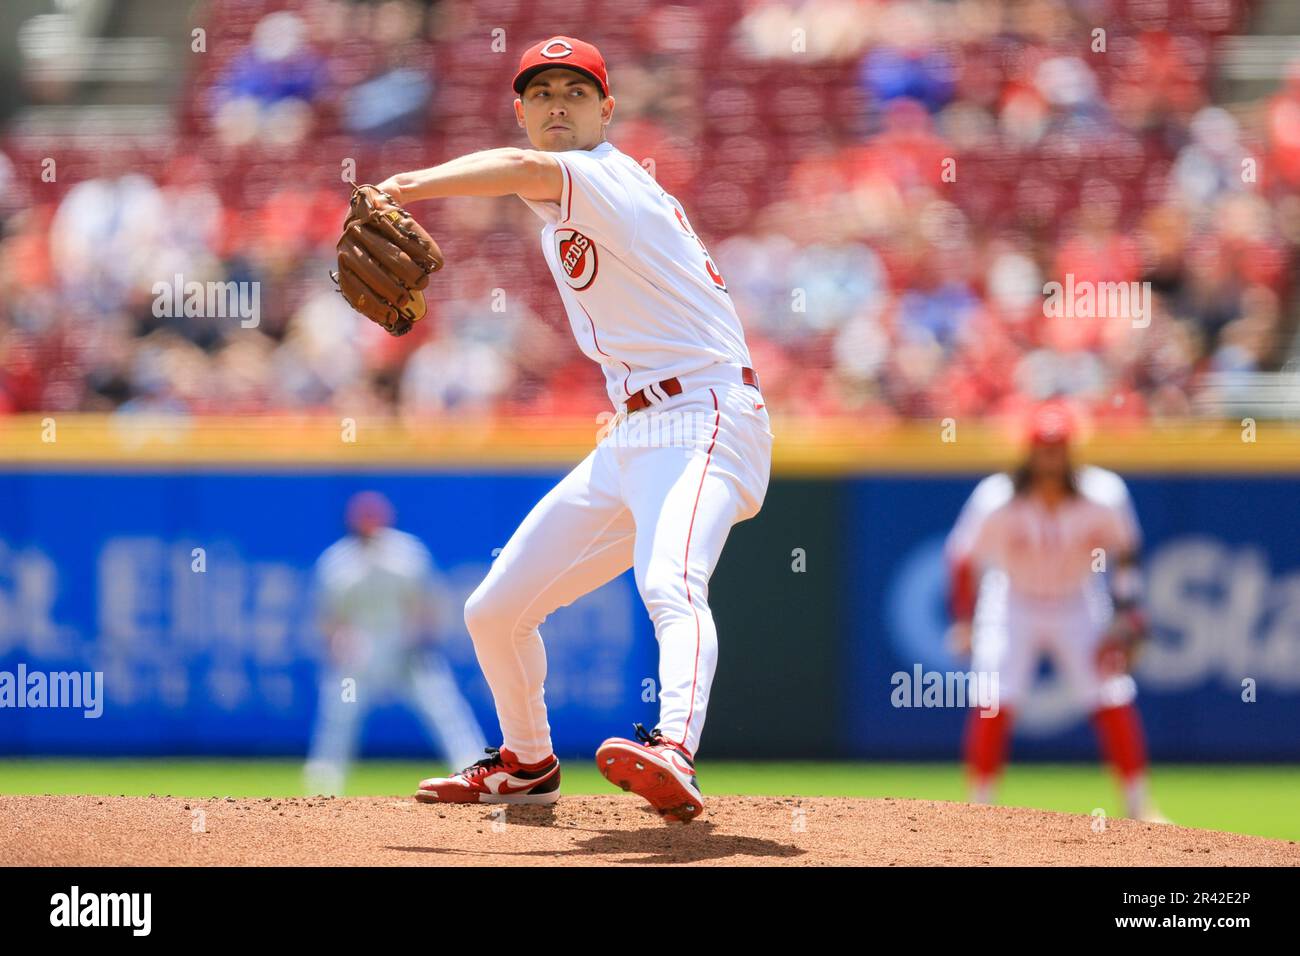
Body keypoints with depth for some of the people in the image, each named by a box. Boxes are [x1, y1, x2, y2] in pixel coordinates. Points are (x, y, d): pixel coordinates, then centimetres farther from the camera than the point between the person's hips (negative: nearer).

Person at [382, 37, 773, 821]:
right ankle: (528, 764, 35)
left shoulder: (607, 177, -11)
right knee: (495, 610, 13)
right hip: (629, 442, 10)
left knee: (672, 586, -36)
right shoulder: (565, 210, 18)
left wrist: (405, 188, -45)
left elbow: (528, 170, -35)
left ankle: (674, 756, -59)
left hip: (704, 424, -10)